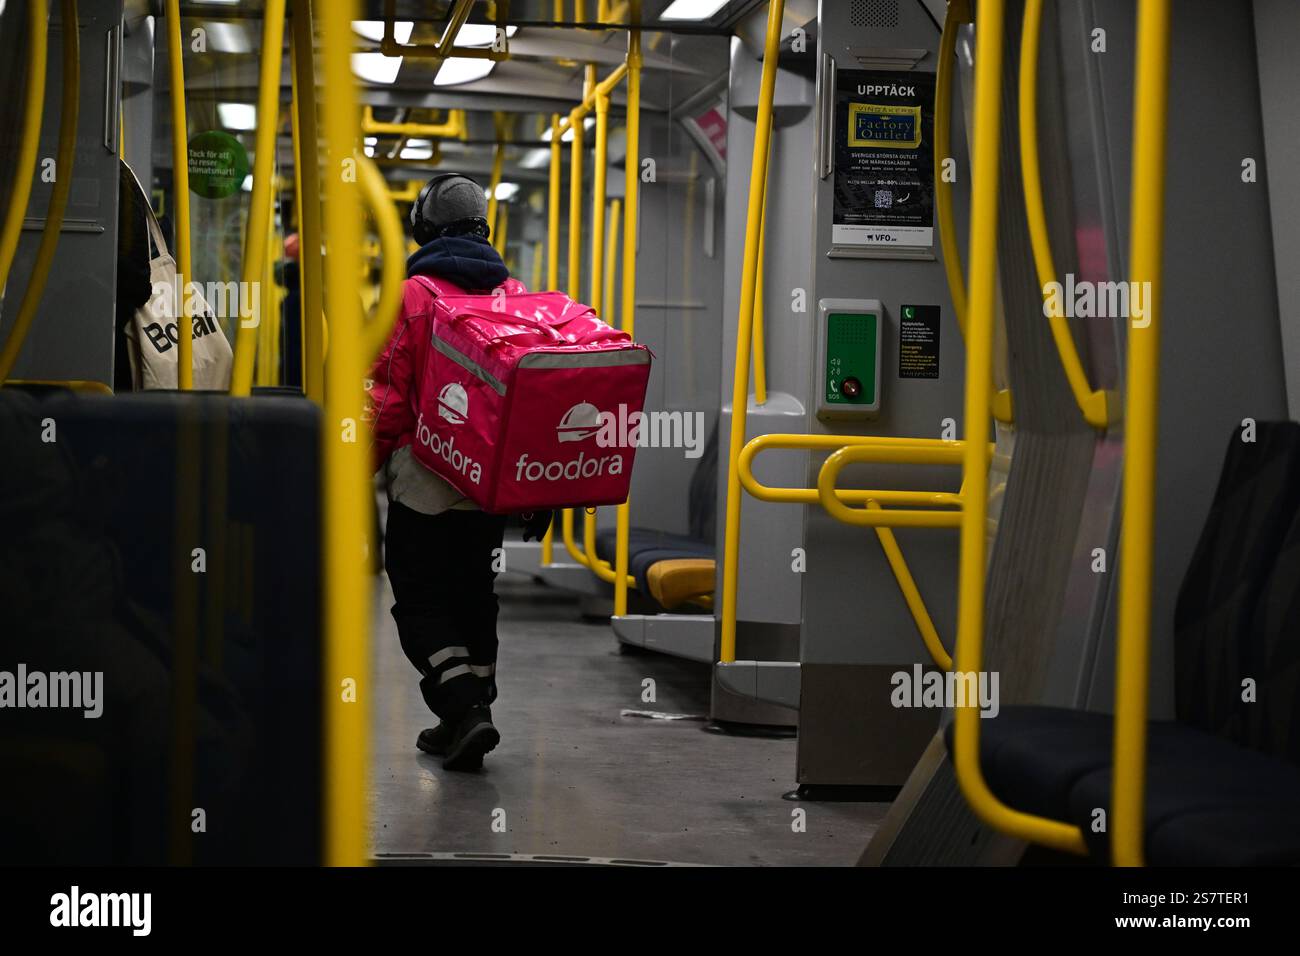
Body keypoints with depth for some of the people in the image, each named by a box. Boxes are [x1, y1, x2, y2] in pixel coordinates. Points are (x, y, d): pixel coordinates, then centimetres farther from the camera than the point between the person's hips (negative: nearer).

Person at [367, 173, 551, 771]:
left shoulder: (413, 295, -8)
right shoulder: (514, 294, 7)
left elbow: (389, 394, -11)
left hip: (425, 476, -5)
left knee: (421, 600, 3)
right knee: (473, 594, 17)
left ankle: (462, 706, -13)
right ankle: (469, 716, 21)